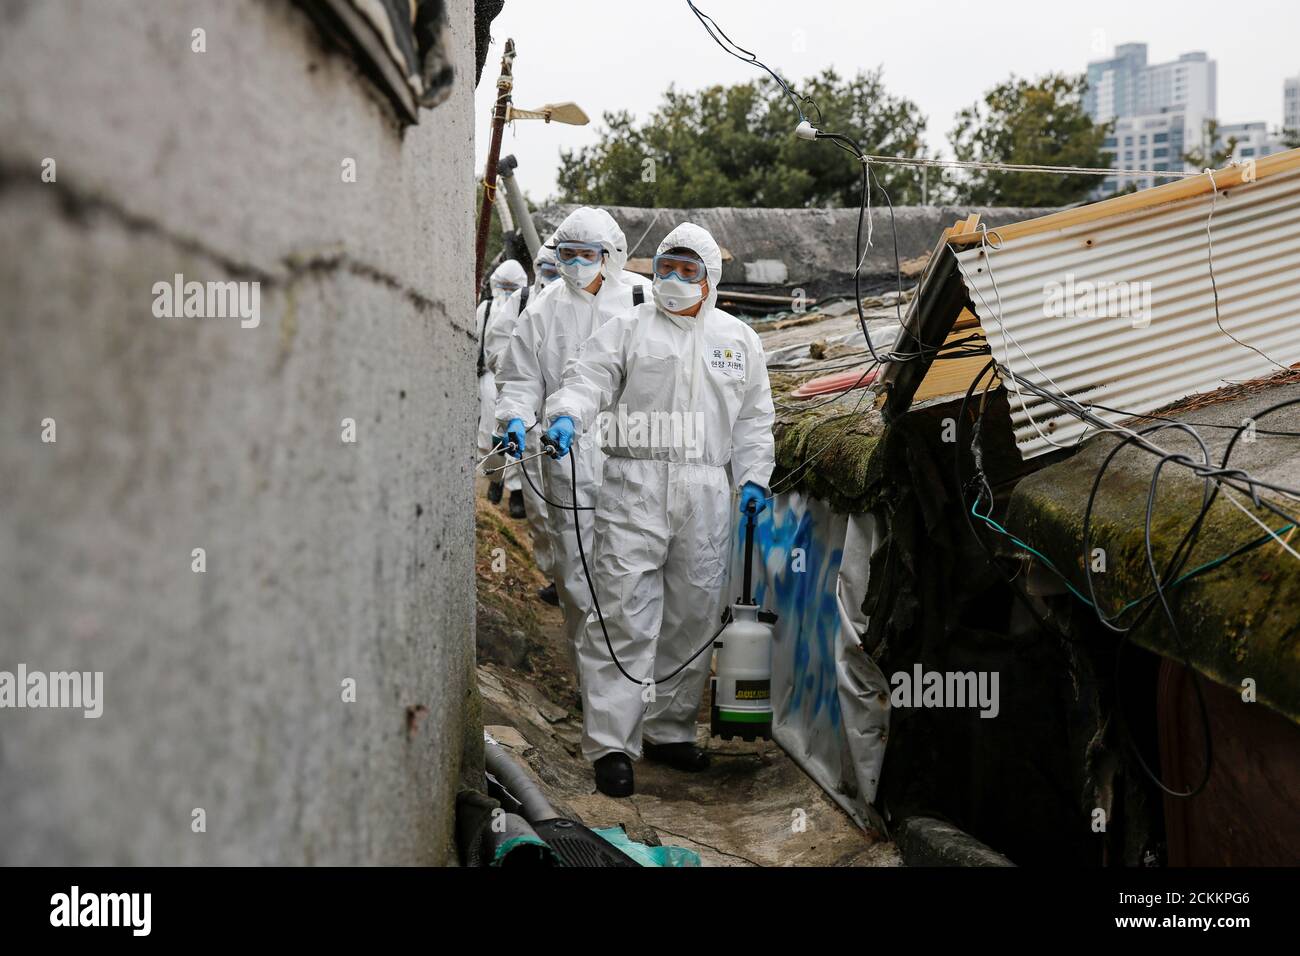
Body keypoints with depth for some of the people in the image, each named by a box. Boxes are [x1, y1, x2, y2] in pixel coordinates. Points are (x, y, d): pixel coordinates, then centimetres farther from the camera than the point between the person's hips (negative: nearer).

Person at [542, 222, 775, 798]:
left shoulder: (738, 340, 17)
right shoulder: (627, 329, 8)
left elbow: (754, 417, 19)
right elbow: (589, 379, -3)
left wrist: (752, 477, 8)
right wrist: (568, 416, -25)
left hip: (707, 498, 4)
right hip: (635, 490, -3)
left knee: (692, 616, 9)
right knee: (625, 616, -9)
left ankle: (669, 730, 22)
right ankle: (611, 744, -6)